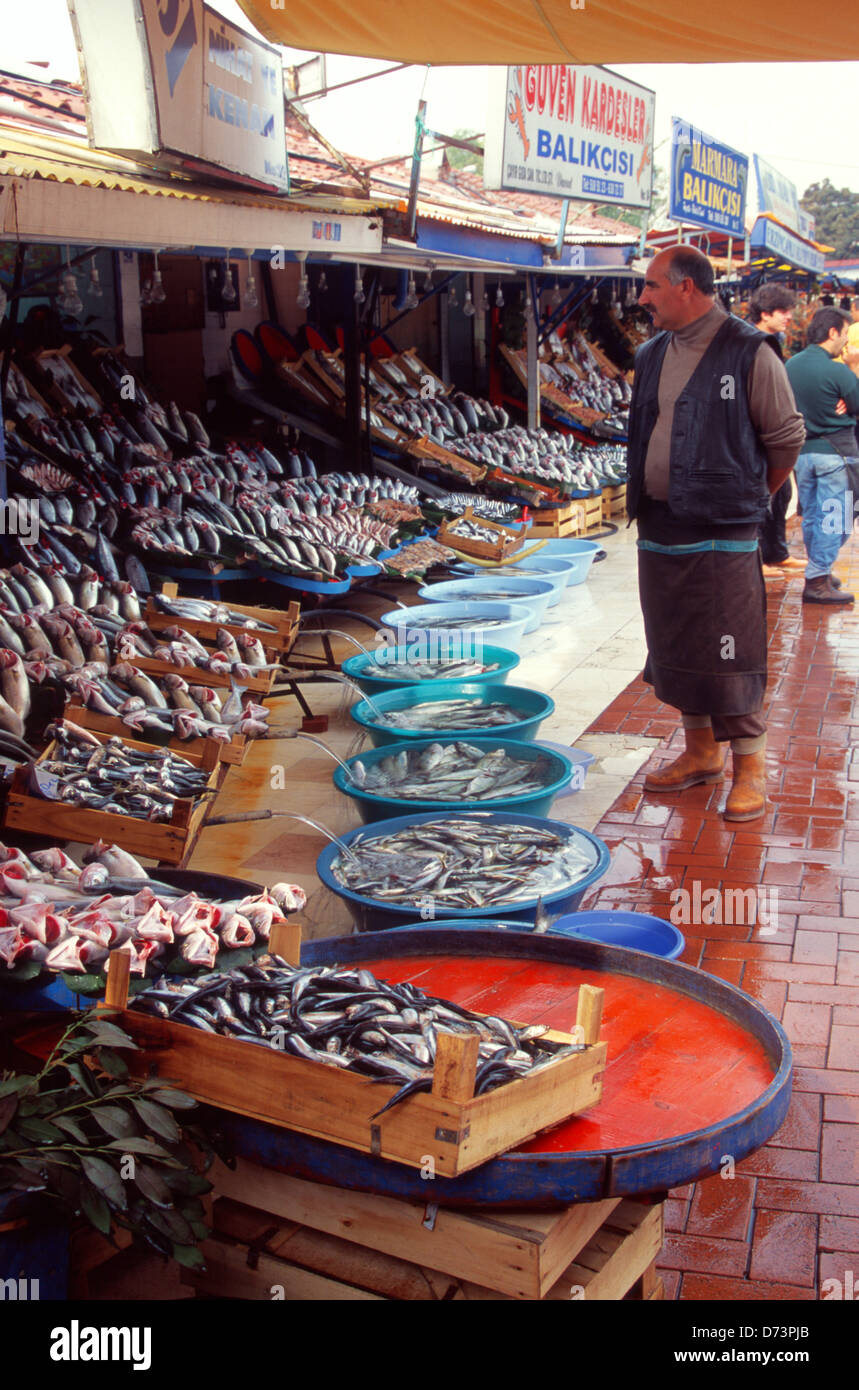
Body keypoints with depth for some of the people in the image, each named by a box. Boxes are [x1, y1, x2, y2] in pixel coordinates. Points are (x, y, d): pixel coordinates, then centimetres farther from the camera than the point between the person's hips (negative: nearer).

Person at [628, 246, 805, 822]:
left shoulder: (749, 353, -8)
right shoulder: (653, 355, 12)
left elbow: (787, 438, -3)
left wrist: (746, 498, 6)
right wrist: (644, 502, 14)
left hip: (721, 535, -7)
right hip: (659, 529, 7)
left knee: (729, 654, -4)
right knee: (676, 647, 13)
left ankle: (750, 768, 8)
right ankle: (701, 752, 27)